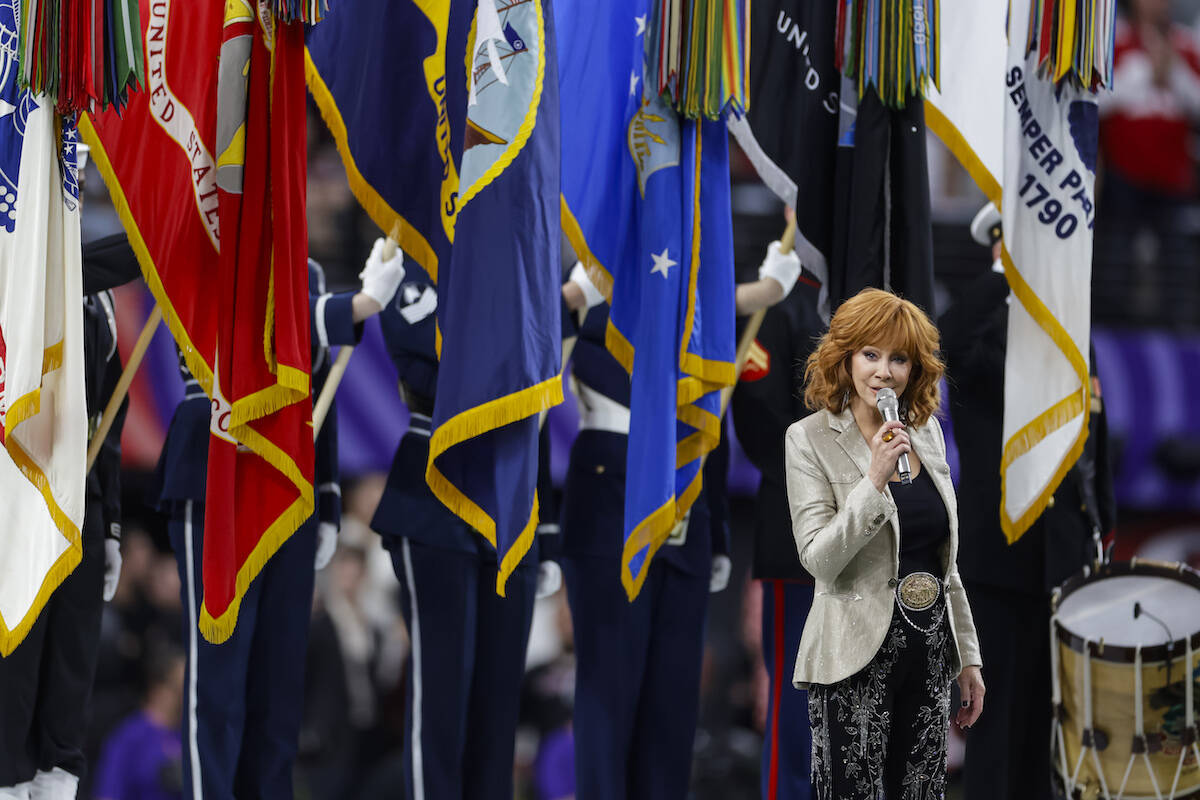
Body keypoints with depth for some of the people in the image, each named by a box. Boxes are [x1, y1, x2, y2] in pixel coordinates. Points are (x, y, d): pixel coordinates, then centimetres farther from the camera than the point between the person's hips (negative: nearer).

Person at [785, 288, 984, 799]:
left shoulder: (926, 432, 11)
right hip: (857, 658, -5)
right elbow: (819, 560, -16)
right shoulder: (810, 440, -6)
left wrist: (967, 656, 16)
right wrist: (875, 480, -24)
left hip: (929, 646, 5)